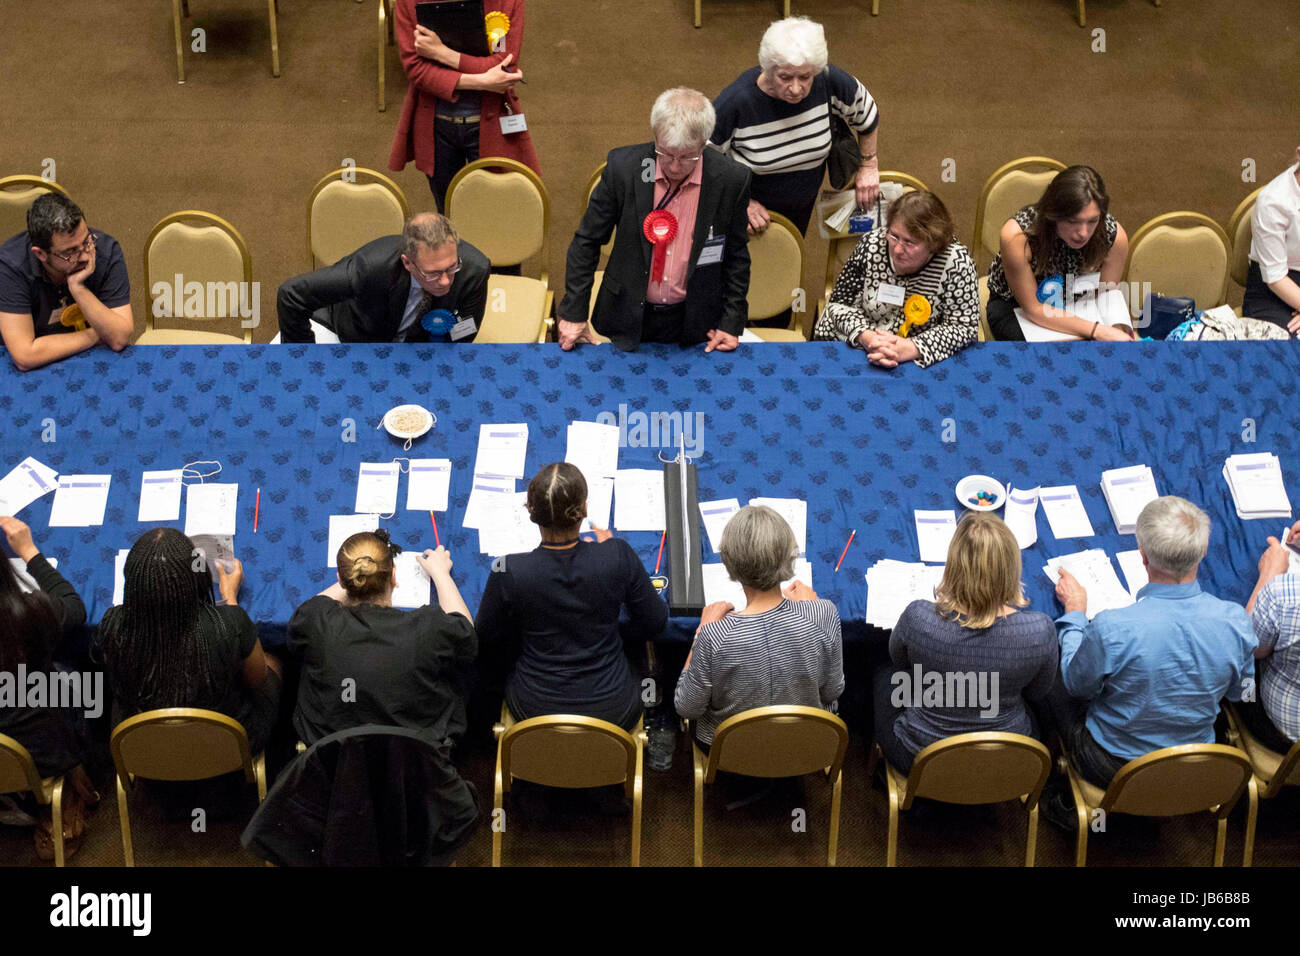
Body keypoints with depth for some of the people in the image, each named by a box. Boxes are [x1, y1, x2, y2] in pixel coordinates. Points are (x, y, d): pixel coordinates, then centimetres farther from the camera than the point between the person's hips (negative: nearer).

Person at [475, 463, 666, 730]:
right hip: (614, 711, 0)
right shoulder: (618, 557, -21)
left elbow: (488, 640, -3)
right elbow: (655, 622, -5)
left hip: (535, 709, 0)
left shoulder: (508, 572, -21)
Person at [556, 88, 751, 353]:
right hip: (629, 319, 0)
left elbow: (736, 257, 0)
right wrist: (573, 312, -5)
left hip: (693, 321, 0)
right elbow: (587, 241, -5)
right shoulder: (623, 167, -15)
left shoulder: (731, 180, -14)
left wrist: (731, 323, -2)